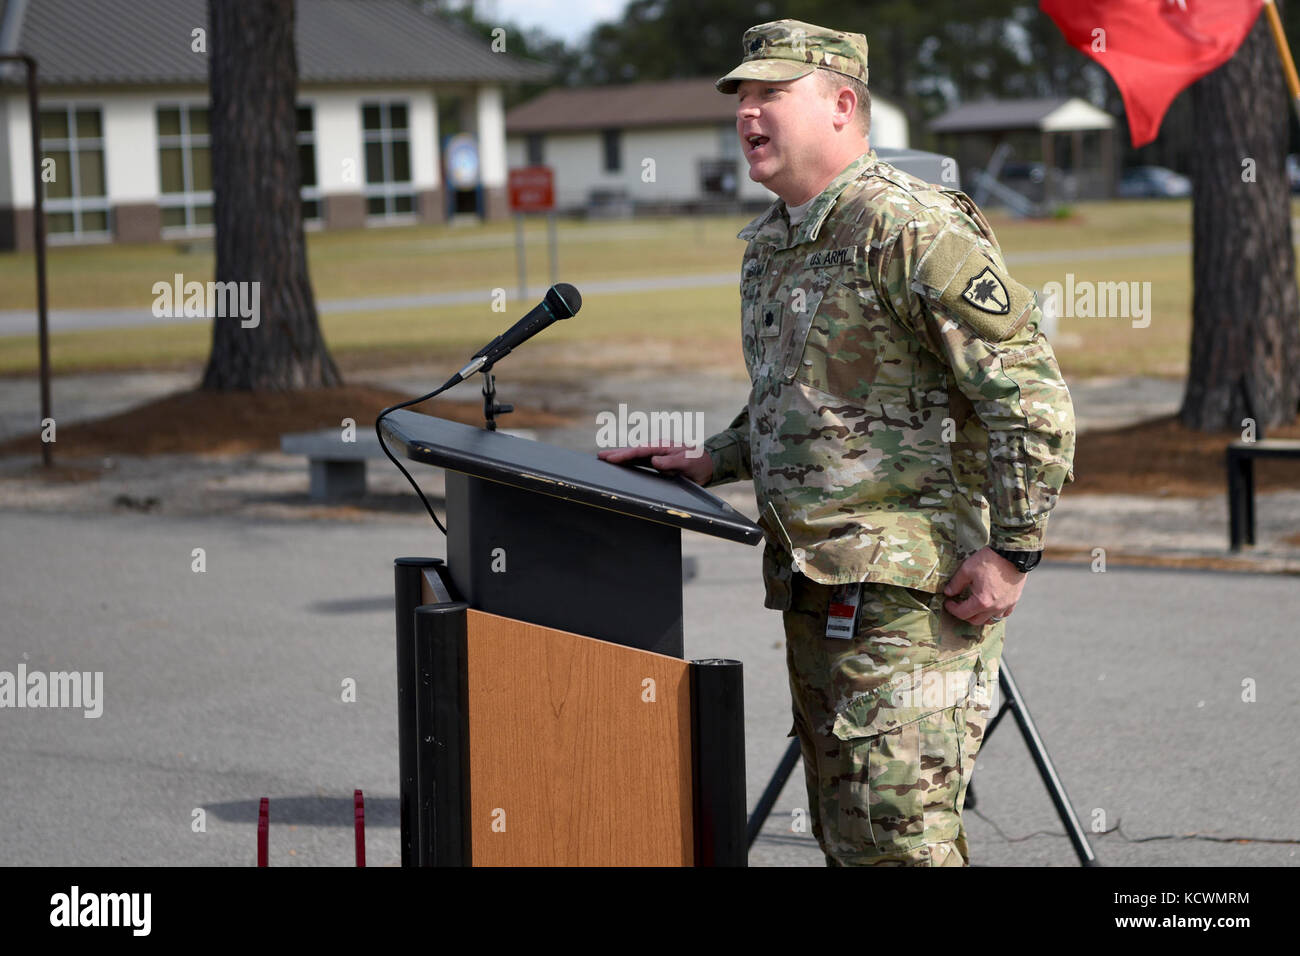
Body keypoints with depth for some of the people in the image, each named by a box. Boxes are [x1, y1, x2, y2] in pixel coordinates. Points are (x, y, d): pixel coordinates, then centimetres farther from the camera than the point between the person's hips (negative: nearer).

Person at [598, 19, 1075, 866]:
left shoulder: (911, 226, -14)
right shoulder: (771, 245, 17)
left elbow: (1032, 393, -18)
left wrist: (1014, 552, -18)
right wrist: (712, 463, 18)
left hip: (912, 588, -10)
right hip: (812, 584, 10)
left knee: (898, 832, -14)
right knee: (844, 828, 13)